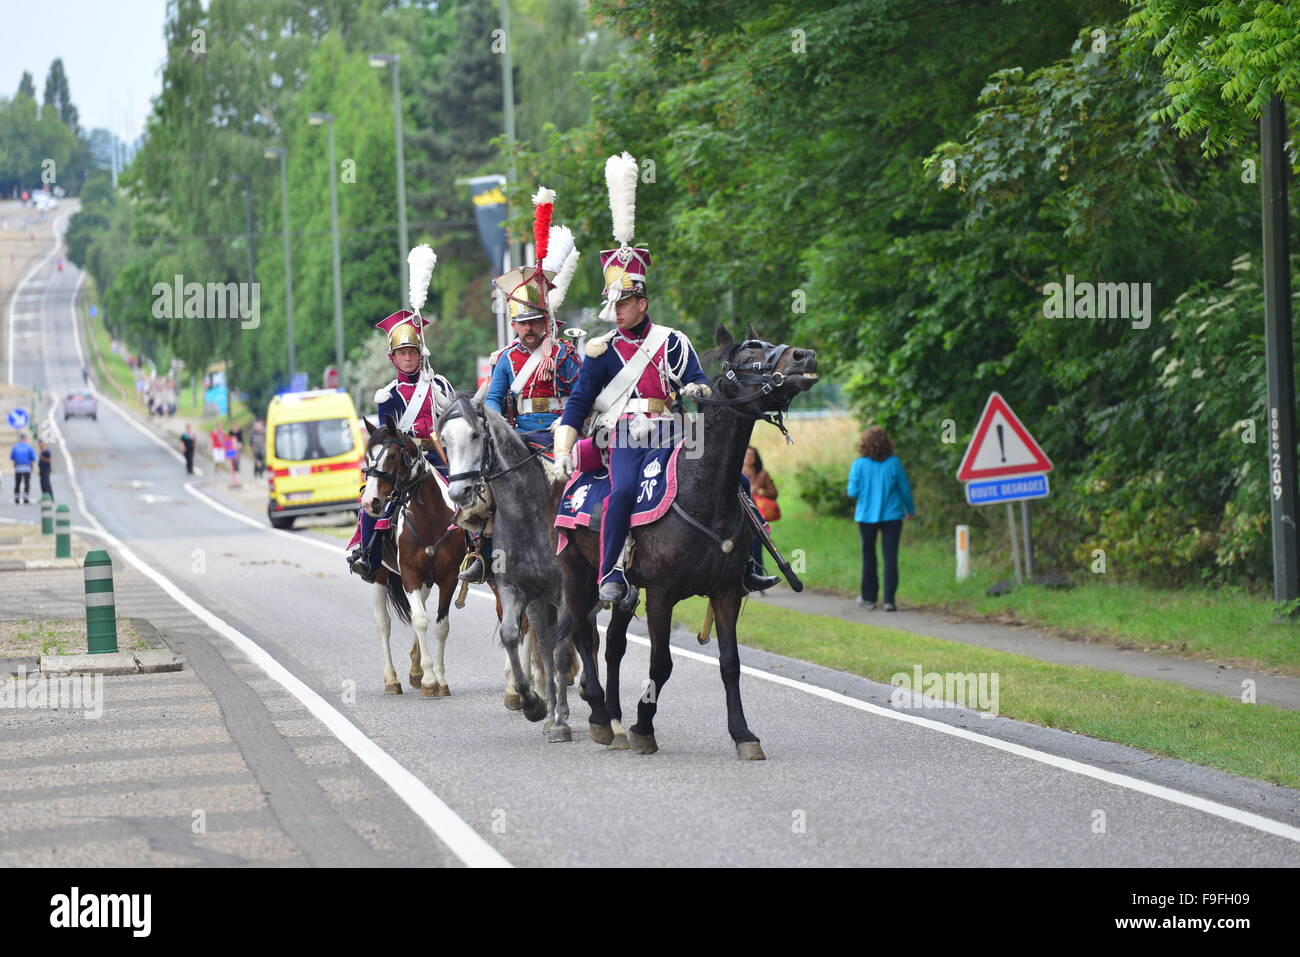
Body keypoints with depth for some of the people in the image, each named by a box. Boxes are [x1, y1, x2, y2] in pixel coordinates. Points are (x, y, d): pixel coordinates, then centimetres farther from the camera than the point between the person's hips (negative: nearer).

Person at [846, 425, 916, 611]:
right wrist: (910, 510, 15)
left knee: (868, 556, 15)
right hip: (892, 515, 0)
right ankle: (889, 599, -7)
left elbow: (853, 492, -9)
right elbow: (905, 490, 0)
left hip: (866, 516, 0)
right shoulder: (894, 463, -7)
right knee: (891, 557, 1)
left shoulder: (859, 465, -10)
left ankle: (869, 598, 22)